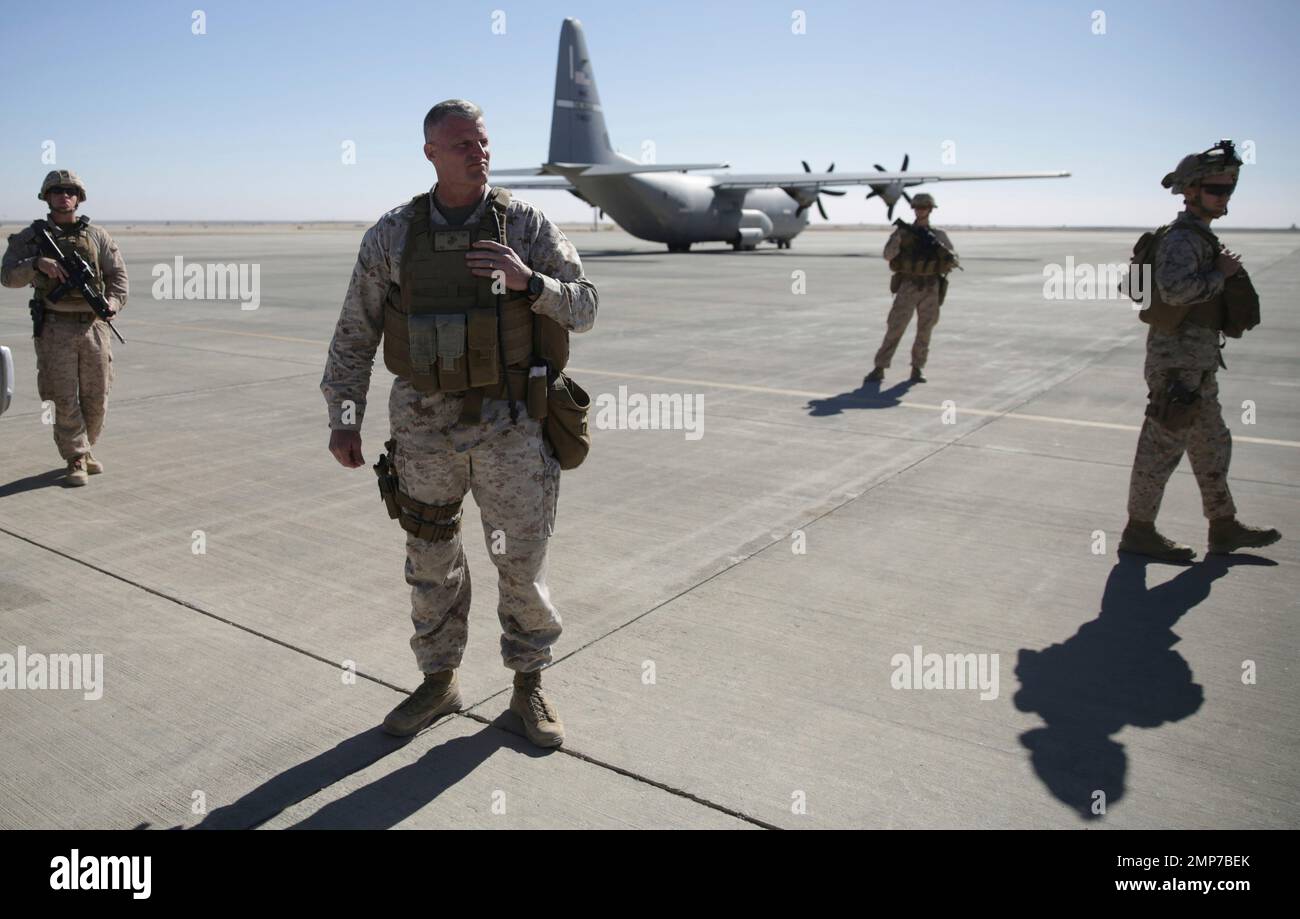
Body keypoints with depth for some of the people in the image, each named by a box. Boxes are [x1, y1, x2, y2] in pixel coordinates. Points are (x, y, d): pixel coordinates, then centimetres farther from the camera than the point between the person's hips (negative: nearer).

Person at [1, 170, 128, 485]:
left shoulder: (96, 234, 9)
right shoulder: (30, 237, 4)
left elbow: (117, 273, 7)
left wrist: (113, 302, -12)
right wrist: (37, 264, -22)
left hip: (93, 326, 2)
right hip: (56, 329, -2)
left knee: (96, 397, 7)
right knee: (65, 399, -3)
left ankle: (84, 449, 28)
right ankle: (75, 461, 5)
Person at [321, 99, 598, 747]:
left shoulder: (526, 226, -2)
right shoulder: (392, 235, 1)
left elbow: (583, 309, -3)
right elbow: (355, 334, 5)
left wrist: (528, 281, -21)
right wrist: (343, 419, 0)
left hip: (510, 422, -1)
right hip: (425, 424, 2)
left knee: (522, 561, 4)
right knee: (431, 562, 13)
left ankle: (529, 687, 24)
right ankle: (438, 683, 32)